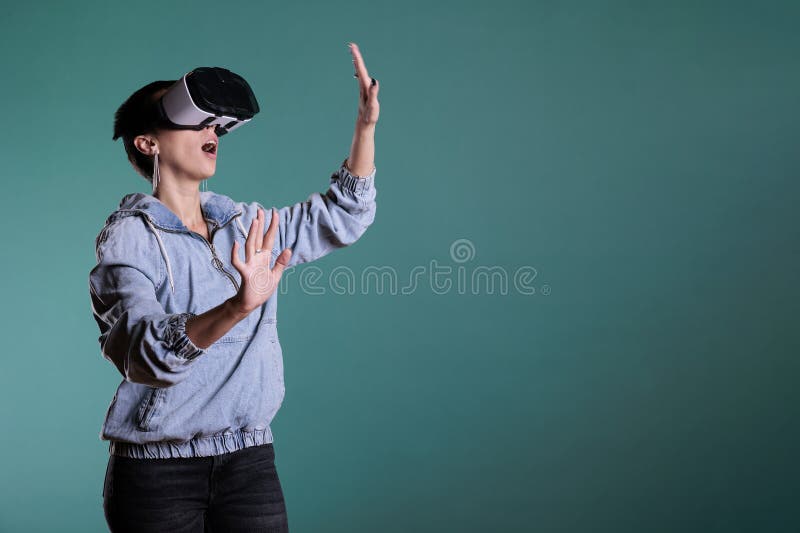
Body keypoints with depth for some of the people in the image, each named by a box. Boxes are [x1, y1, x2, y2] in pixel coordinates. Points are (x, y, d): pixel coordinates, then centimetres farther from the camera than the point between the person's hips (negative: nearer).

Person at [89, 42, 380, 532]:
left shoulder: (247, 226, 9)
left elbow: (342, 216, 16)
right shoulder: (127, 238, -10)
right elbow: (142, 352, -25)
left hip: (251, 461, 5)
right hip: (158, 470, -4)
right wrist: (238, 307, -41)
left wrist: (366, 124, 4)